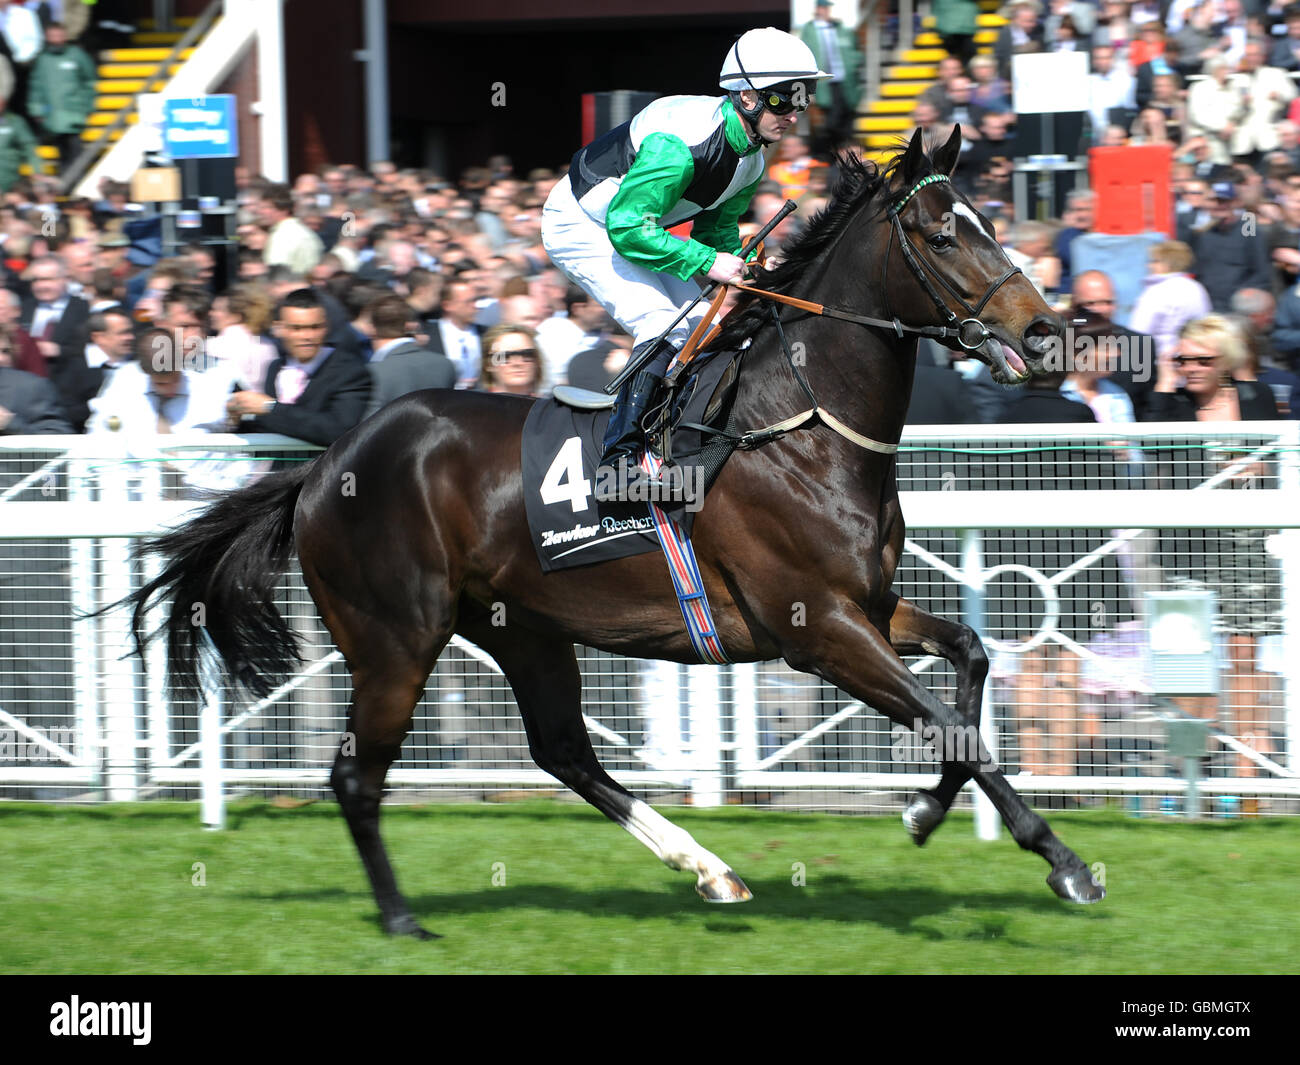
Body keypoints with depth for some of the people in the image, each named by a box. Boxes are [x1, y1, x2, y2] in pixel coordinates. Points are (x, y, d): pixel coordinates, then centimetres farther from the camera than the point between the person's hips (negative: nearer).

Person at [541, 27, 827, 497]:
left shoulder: (751, 160, -3)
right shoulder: (682, 140, -34)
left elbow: (717, 228, 10)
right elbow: (627, 228, -33)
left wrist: (747, 267, -10)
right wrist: (708, 262, -32)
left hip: (631, 225, 10)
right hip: (579, 225, -10)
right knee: (666, 327, -24)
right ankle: (620, 455, -25)